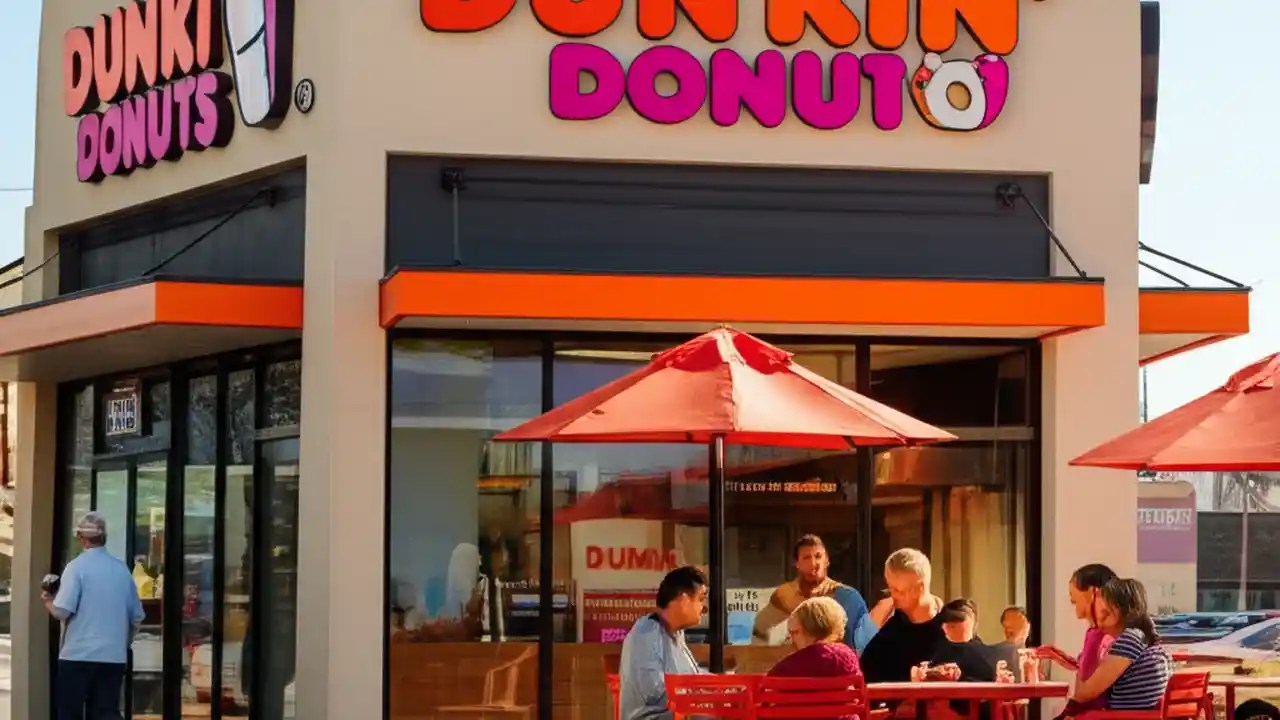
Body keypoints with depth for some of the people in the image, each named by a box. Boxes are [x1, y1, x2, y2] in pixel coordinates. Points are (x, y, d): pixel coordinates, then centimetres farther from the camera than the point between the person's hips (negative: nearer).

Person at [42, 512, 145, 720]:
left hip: (78, 655, -4)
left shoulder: (77, 567, -6)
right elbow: (137, 617, 12)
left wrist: (47, 600, 7)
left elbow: (61, 611, -14)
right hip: (114, 656, 4)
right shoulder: (122, 569, 8)